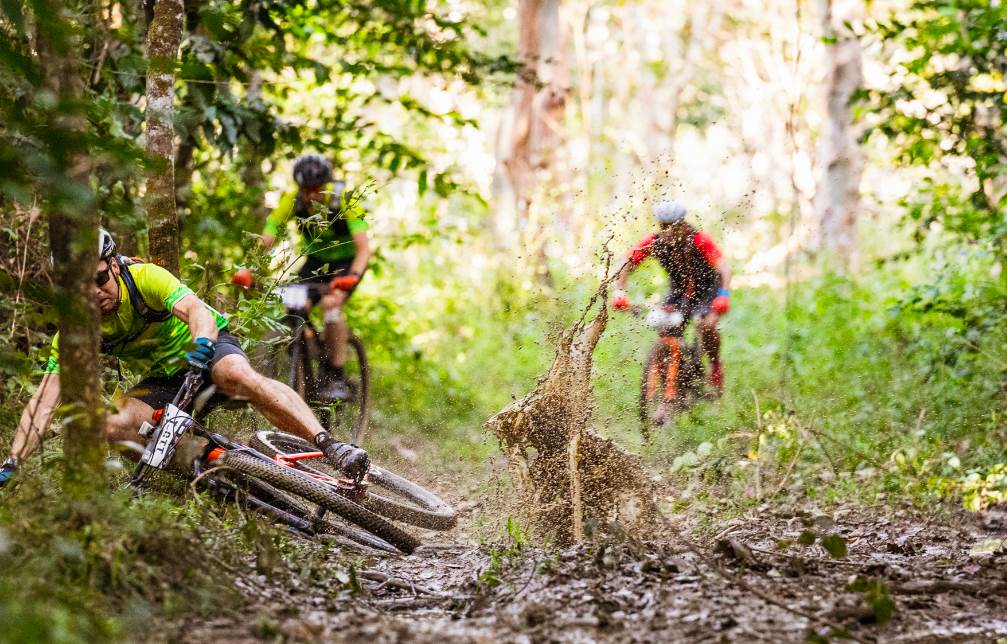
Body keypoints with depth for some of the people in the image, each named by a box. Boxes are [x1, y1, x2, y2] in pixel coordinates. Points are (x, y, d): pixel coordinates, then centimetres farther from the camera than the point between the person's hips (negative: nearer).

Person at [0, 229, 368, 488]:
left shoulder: (144, 277, -24)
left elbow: (197, 310, -40)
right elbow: (44, 401, -19)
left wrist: (202, 344, -64)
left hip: (207, 347, -4)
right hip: (162, 380, 4)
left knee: (239, 376, -38)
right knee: (113, 425, -25)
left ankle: (332, 448, -48)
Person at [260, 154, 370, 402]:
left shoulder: (344, 200, -29)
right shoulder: (291, 202, -21)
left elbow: (363, 248, -36)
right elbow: (264, 243, -25)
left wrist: (352, 277, -54)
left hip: (348, 260, -4)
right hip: (316, 260, 4)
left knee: (331, 303, -30)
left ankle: (337, 379, -23)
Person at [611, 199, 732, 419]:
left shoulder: (699, 240, -30)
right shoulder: (653, 242, -20)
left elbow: (723, 266, -39)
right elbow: (628, 265, -16)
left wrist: (724, 295, -55)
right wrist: (618, 291, -33)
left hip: (707, 288, -4)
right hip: (679, 290, 4)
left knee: (705, 324, -31)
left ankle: (716, 365, -1)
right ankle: (669, 397, 0)